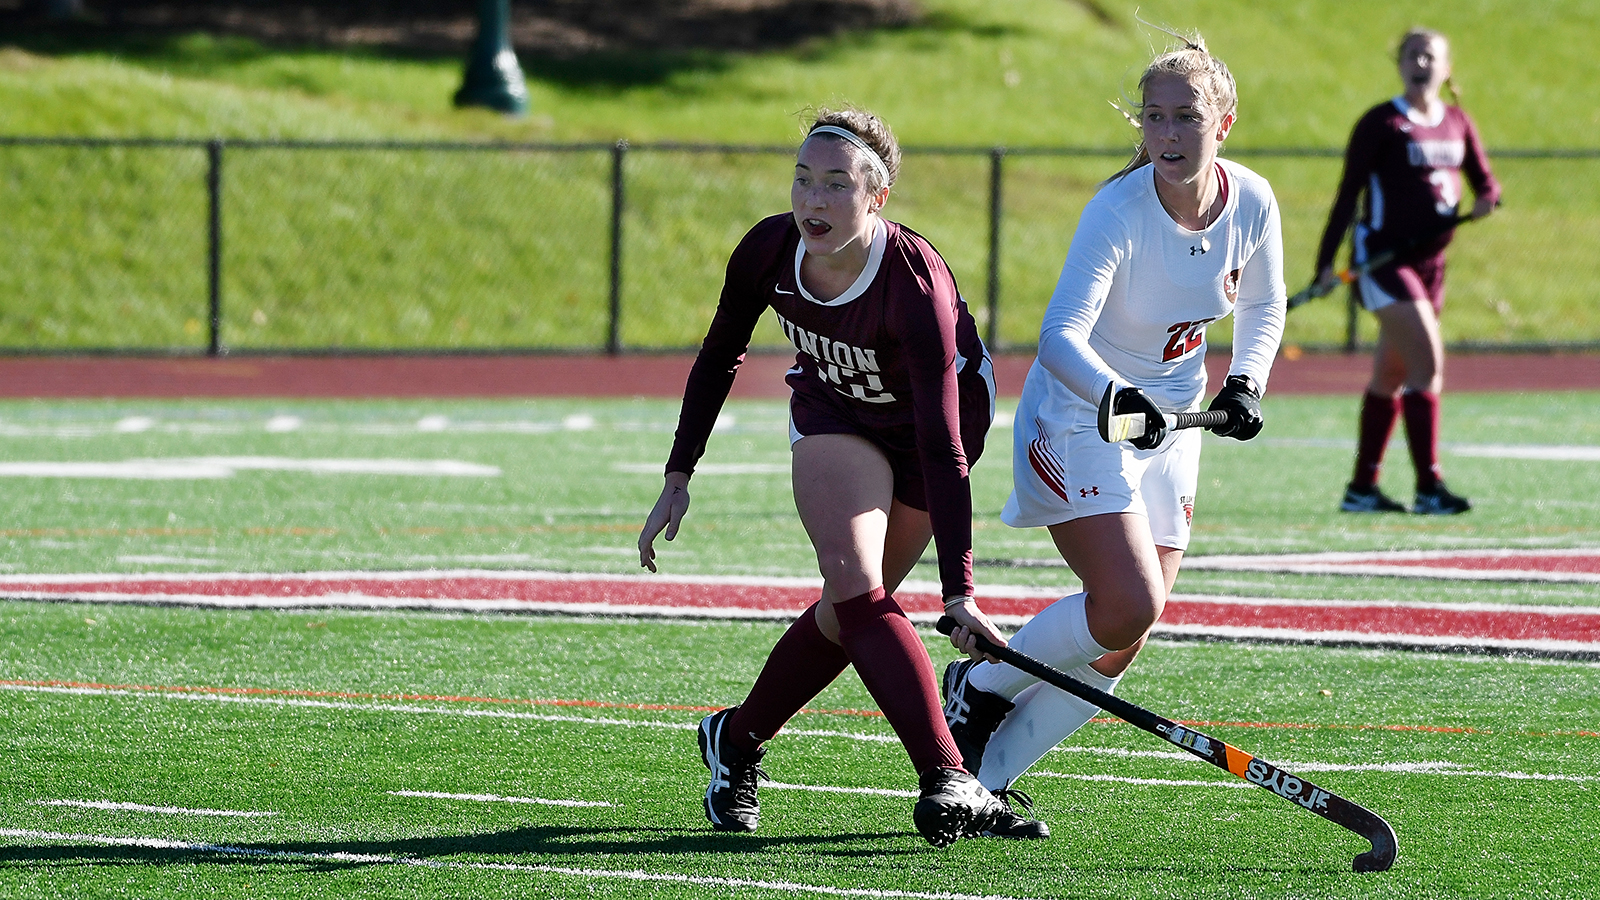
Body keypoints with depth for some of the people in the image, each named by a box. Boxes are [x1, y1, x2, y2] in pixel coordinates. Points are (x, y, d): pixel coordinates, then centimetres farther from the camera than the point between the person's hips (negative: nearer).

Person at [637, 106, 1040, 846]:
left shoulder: (917, 286, -38)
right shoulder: (769, 252, -24)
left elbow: (942, 448, -40)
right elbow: (719, 359, -4)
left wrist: (957, 590, -45)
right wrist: (678, 481, -7)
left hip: (937, 414, -3)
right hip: (833, 413, 3)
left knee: (851, 610, 0)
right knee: (855, 587, -17)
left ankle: (735, 741, 22)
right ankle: (947, 783, -23)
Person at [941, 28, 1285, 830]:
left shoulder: (1252, 203, -7)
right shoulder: (1119, 213, -24)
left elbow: (1263, 307, 14)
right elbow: (1061, 335, -35)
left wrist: (1244, 384, -4)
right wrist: (1117, 396, -53)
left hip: (1169, 428, 6)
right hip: (1079, 421, -6)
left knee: (1120, 644, 0)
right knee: (1128, 605, -22)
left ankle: (986, 777, 10)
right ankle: (980, 687, 3)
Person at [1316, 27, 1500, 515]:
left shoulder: (1457, 124, 10)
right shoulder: (1382, 123, -7)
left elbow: (1485, 180, 16)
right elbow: (1349, 193, -8)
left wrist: (1486, 199, -9)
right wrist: (1326, 261, -13)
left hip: (1429, 262, 7)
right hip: (1382, 255, -7)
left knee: (1392, 375, 12)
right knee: (1428, 364, -17)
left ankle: (1361, 489, 20)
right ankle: (1428, 488, -17)